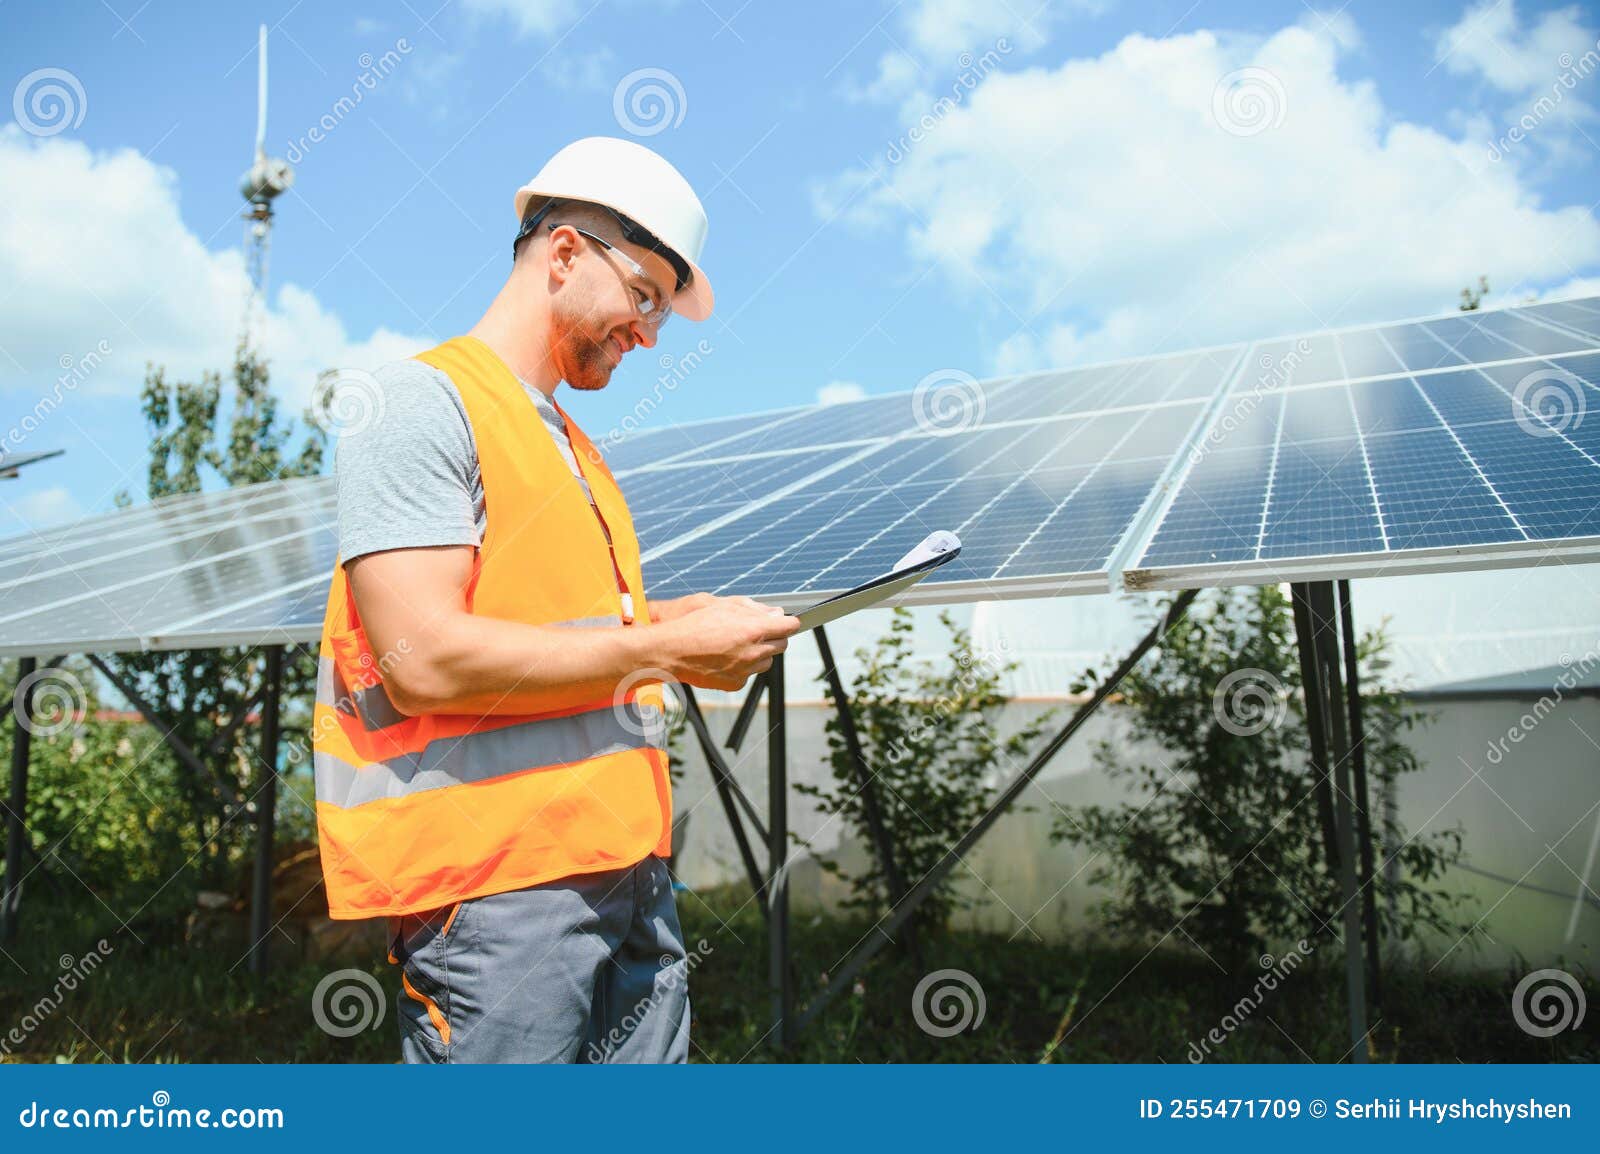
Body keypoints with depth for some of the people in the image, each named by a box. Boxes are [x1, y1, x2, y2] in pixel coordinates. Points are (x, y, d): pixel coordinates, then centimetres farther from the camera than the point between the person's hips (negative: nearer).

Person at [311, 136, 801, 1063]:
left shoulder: (571, 442, 20)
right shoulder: (421, 401, -7)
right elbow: (425, 658, -19)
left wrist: (680, 623, 5)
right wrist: (662, 649, -15)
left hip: (627, 866, 9)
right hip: (492, 876, -8)